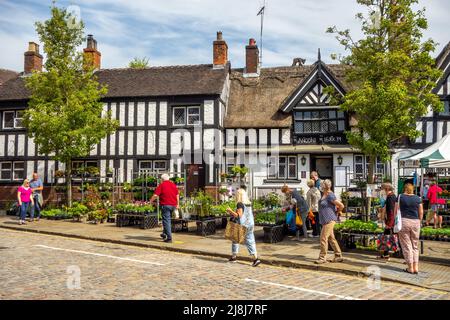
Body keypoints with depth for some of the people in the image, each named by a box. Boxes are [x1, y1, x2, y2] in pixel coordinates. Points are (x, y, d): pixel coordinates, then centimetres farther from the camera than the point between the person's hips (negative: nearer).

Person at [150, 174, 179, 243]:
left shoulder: (161, 185, -5)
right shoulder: (173, 185, 12)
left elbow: (155, 195, -11)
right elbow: (177, 195, 17)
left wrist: (151, 201, 6)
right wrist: (177, 204, 25)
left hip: (165, 205, -6)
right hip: (173, 205, 6)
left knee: (166, 220, -3)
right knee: (168, 219, 23)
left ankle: (169, 238, -7)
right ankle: (164, 233, 30)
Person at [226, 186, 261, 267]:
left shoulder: (240, 204, -15)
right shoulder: (249, 203, 9)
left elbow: (239, 215, -20)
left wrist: (230, 210, -10)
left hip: (241, 225, -6)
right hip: (250, 224, 6)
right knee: (250, 241, 3)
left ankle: (234, 257, 25)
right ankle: (256, 258, -9)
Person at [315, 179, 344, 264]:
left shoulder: (330, 196, -18)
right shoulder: (324, 195, 11)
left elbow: (341, 206, -18)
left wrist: (336, 213, -4)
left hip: (329, 220, -10)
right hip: (325, 220, 10)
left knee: (323, 238, -8)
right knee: (331, 238, 13)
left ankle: (322, 258, 0)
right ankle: (339, 256, 21)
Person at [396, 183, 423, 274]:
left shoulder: (400, 197, -1)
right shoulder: (418, 198, 5)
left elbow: (396, 210, -3)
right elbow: (421, 212, 6)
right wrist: (419, 222, 18)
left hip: (404, 221, -3)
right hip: (415, 222, 3)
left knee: (406, 245, 4)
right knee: (415, 245, 13)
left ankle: (410, 267, 5)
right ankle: (416, 267, 10)